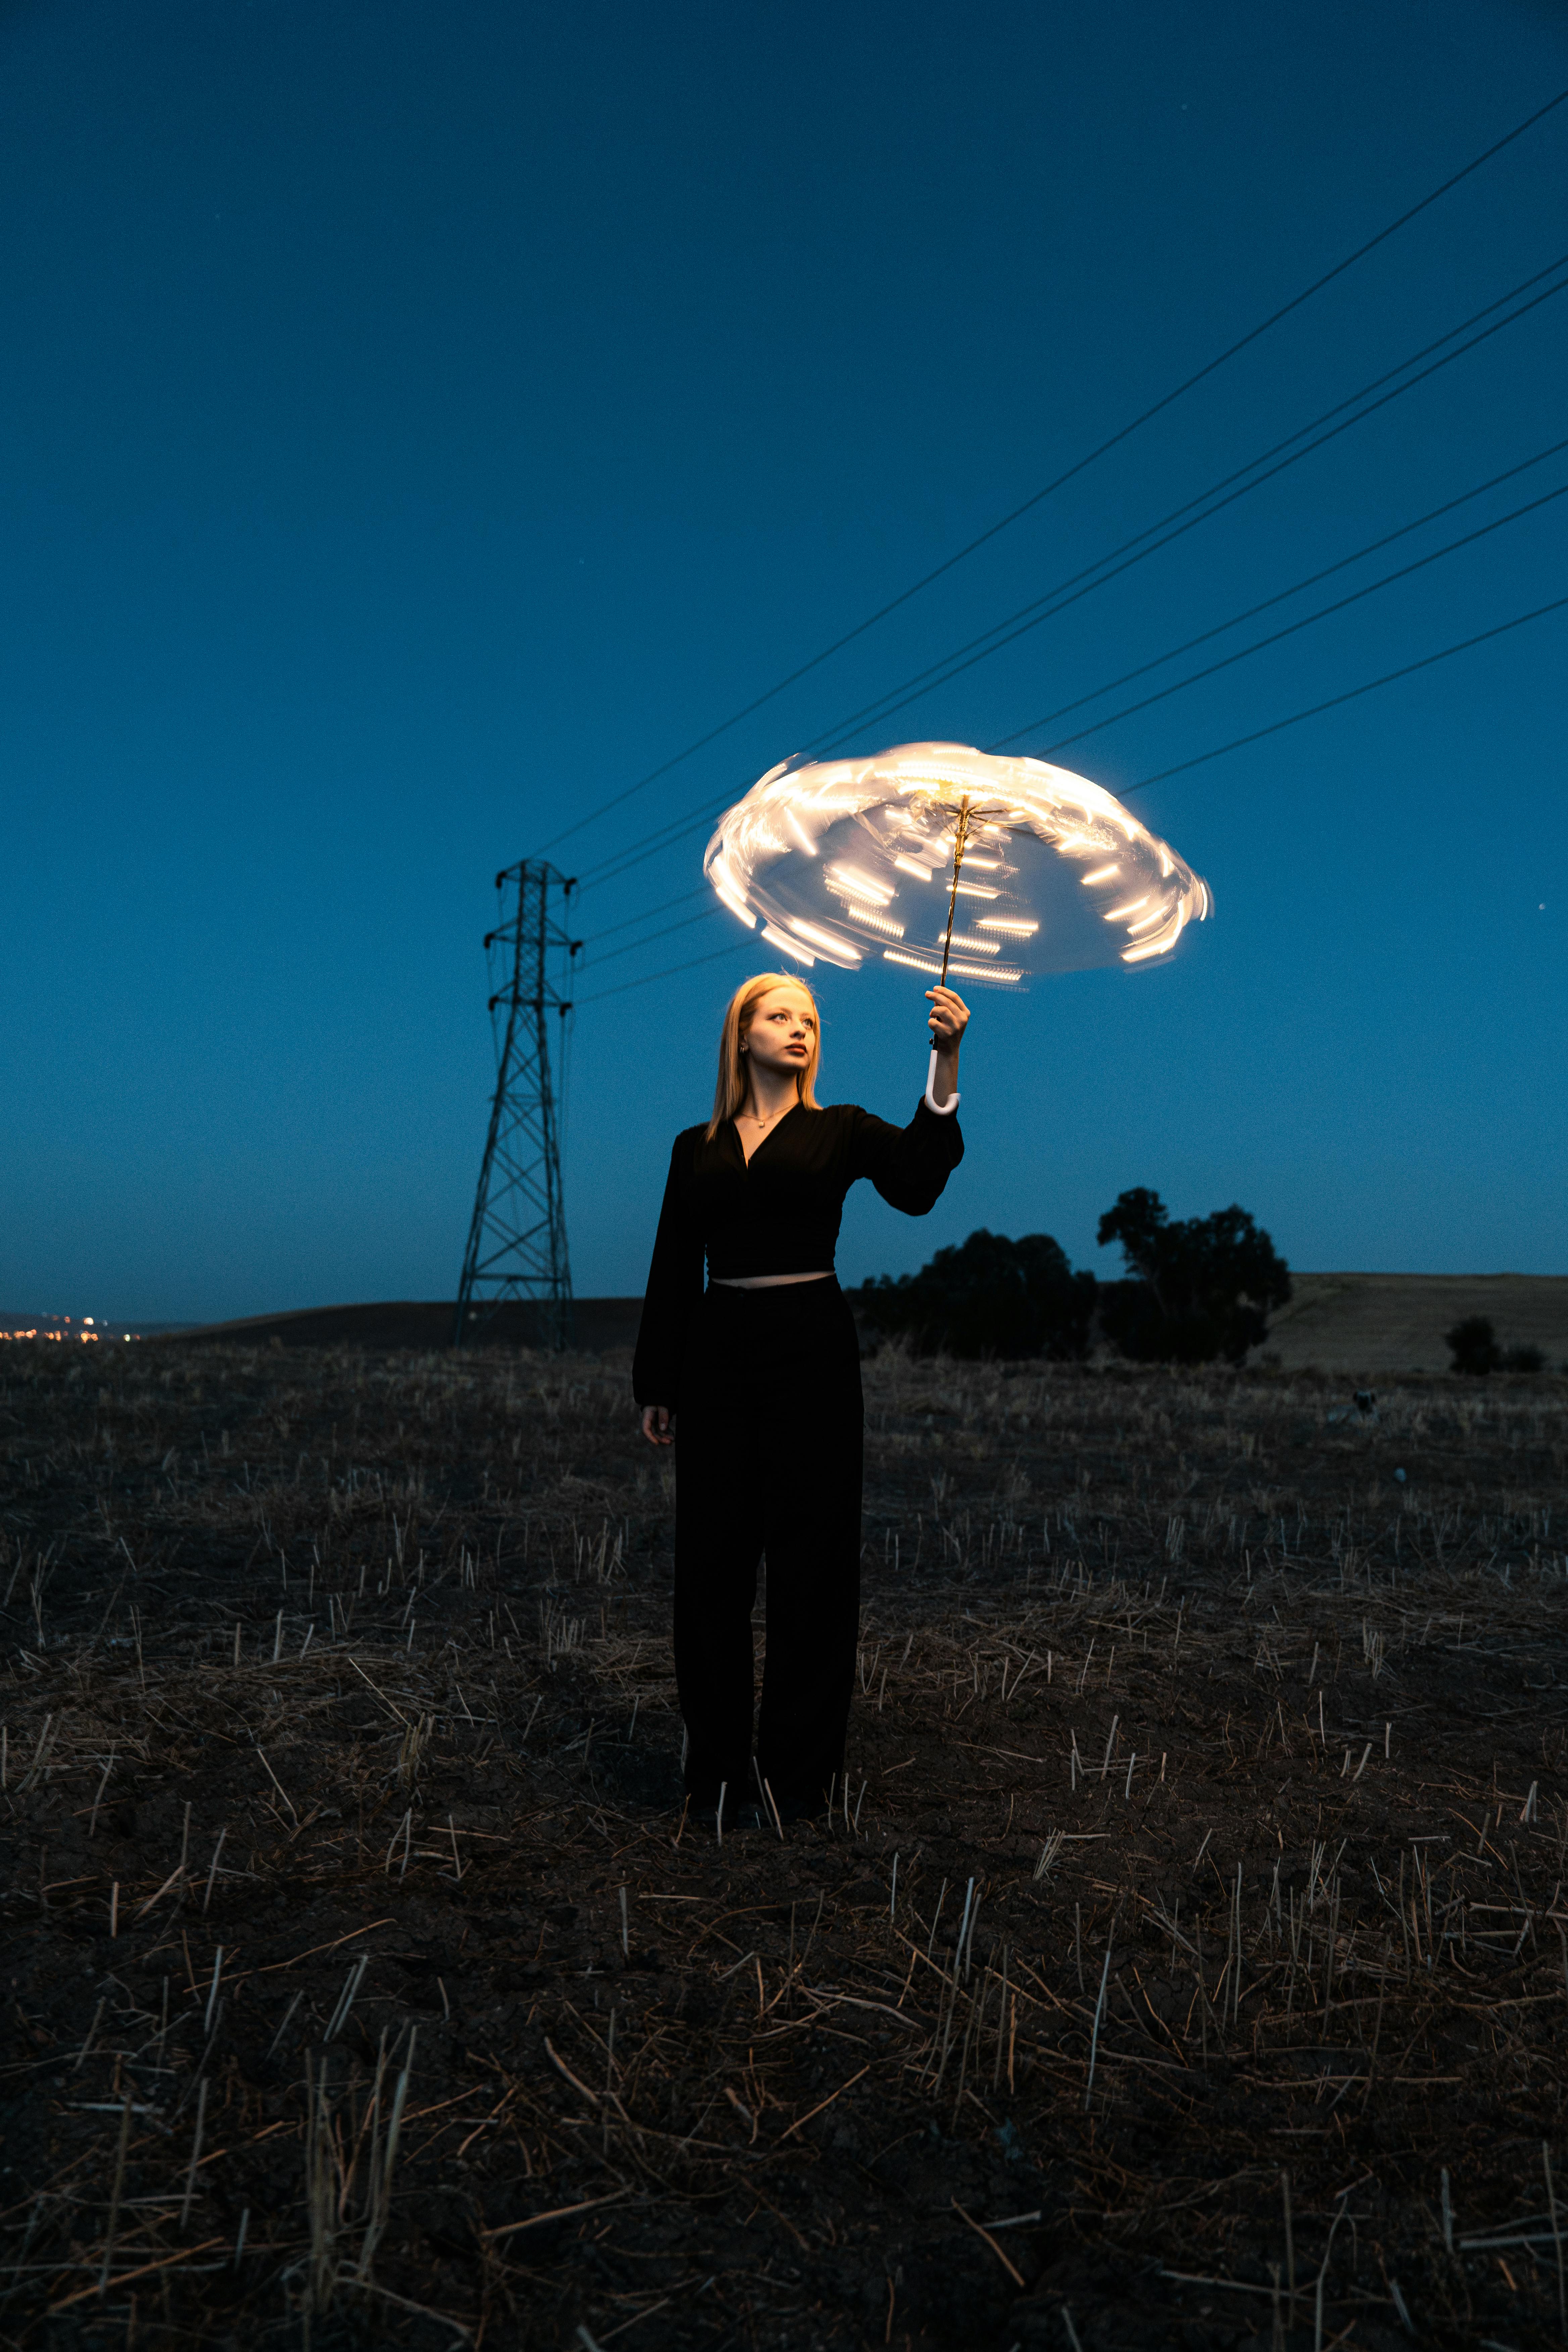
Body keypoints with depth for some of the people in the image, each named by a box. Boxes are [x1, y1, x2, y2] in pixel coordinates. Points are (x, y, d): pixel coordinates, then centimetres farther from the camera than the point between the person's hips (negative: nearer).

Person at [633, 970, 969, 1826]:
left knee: (809, 1554, 2)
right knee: (712, 1553, 5)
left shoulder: (840, 1130, 6)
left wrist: (946, 1059, -27)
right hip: (718, 1350, 2)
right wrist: (655, 1386, 9)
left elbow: (918, 1169, -15)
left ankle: (800, 1768, 16)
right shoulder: (696, 1147, 11)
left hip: (812, 1346, -2)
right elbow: (671, 1271, 12)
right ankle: (718, 1761, 20)